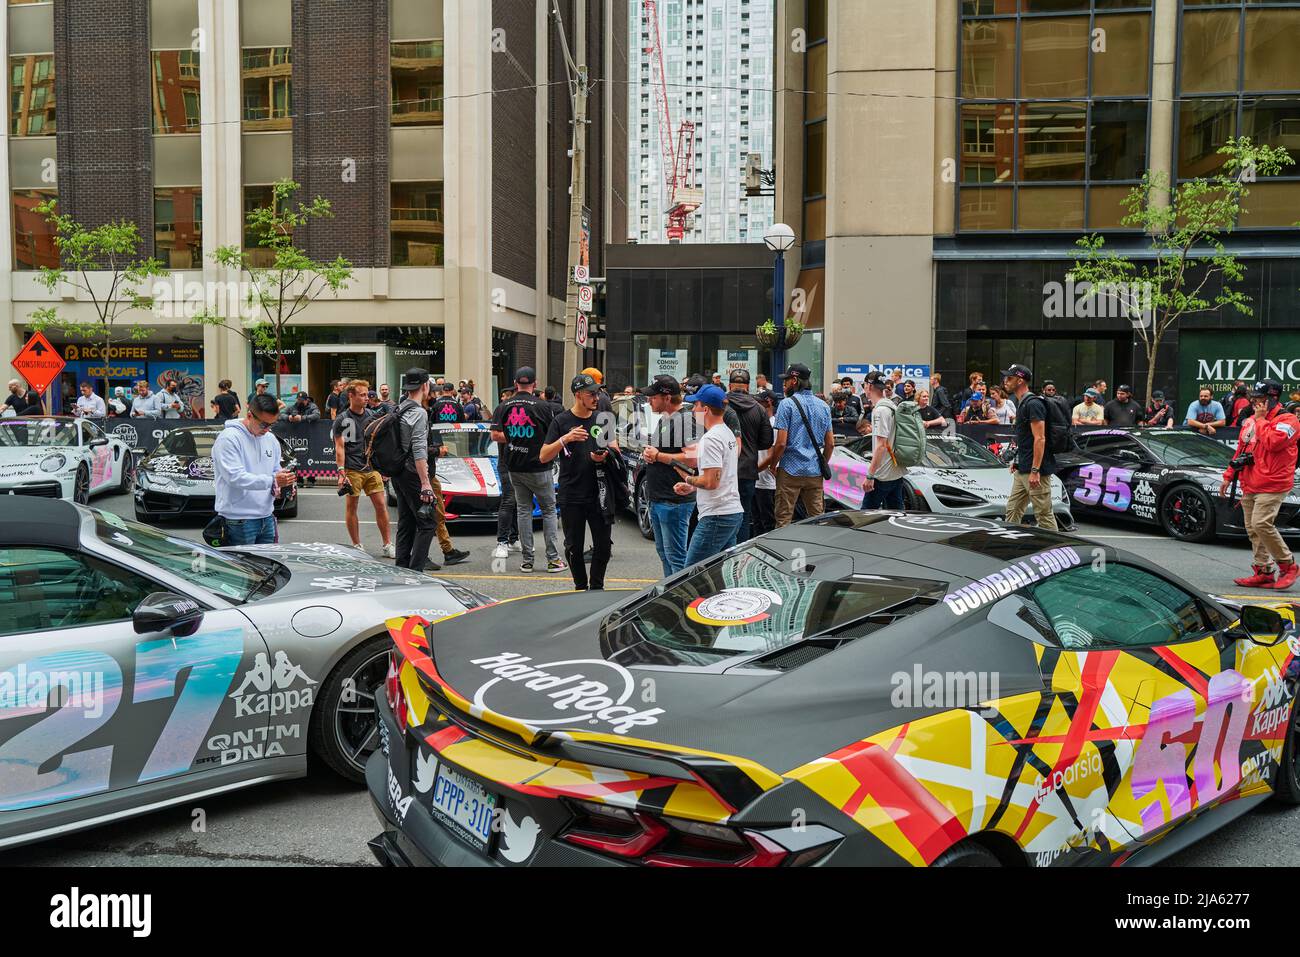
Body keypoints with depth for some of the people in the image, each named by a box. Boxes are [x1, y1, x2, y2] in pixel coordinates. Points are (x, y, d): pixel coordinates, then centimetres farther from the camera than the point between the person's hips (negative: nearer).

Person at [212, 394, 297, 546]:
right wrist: (272, 481, -28)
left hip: (267, 517, 7)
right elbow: (235, 476, -21)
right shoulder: (228, 438, -12)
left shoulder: (271, 440, 12)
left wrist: (280, 487, -2)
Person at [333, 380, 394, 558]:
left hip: (372, 469, 4)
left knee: (381, 505, 0)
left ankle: (387, 545, 8)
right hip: (352, 470, -4)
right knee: (351, 507, 3)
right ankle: (357, 546, 14)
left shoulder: (372, 416, 12)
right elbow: (339, 448, -4)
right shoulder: (342, 420, -2)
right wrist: (341, 473, -12)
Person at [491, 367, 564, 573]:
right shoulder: (543, 406, -10)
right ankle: (553, 559, 2)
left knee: (523, 510, 12)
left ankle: (527, 559, 11)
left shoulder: (504, 407, 1)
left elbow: (495, 434, 3)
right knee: (549, 510, 5)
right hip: (538, 467, -4)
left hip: (514, 468, 4)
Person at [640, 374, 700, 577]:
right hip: (657, 499, 11)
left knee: (675, 556, -7)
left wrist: (658, 456, -17)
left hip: (674, 501, -11)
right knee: (663, 553, 18)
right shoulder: (663, 419, 17)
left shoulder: (685, 419, -15)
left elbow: (693, 458, -24)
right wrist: (649, 453, 5)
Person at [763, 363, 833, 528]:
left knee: (783, 520, 0)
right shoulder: (824, 406, 10)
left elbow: (781, 443, -13)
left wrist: (772, 465, 1)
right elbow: (830, 443, 10)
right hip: (815, 471, 5)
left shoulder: (787, 404, -8)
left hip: (791, 471, -5)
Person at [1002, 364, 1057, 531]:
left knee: (1044, 514, -5)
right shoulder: (1022, 403, 17)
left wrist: (1035, 471, -24)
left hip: (1034, 470, -10)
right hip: (1022, 470, 10)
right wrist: (1017, 460, 22)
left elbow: (1040, 439, -20)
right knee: (1013, 511, 13)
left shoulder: (1033, 404, -14)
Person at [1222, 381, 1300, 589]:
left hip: (1272, 485, -8)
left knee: (1261, 524, -18)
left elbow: (1273, 442, -24)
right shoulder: (1250, 422, 19)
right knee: (1252, 529, 5)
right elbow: (1240, 451, 25)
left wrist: (1261, 419, -12)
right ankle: (1264, 571, 11)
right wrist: (1228, 476, 21)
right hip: (1249, 486, 8)